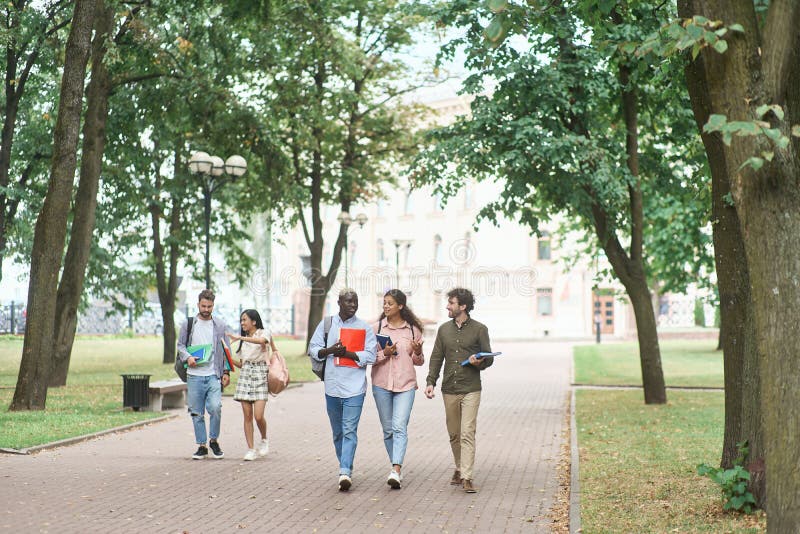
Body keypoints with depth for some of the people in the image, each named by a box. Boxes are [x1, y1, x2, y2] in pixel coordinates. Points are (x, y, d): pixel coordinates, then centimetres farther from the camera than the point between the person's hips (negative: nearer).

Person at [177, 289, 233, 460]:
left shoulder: (220, 326, 8)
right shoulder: (188, 324, 8)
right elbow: (180, 345, 11)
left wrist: (226, 372, 2)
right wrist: (187, 357, -10)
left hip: (213, 375, -1)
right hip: (194, 376, 1)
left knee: (215, 408, -16)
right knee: (197, 413, 4)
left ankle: (214, 440, 5)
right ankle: (201, 446, 14)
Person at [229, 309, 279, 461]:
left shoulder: (264, 333, 2)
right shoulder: (243, 339, 19)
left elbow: (261, 340, -24)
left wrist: (240, 337, -28)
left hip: (260, 375, -5)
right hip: (245, 375, 5)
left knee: (258, 416, -12)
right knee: (247, 416, 0)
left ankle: (264, 440, 15)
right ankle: (250, 449, 5)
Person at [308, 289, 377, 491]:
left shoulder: (365, 328, 2)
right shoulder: (326, 324, 8)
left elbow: (370, 356, -6)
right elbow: (313, 349, 6)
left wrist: (346, 353, -15)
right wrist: (330, 350, -12)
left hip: (354, 388, -3)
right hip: (332, 387, 3)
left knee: (350, 431, -12)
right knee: (337, 432, 12)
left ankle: (345, 472, -19)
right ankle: (346, 469, 24)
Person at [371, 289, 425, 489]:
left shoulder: (413, 329, 4)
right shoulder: (376, 328, 4)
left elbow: (418, 361, 12)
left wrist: (418, 352, -9)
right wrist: (384, 354, -12)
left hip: (406, 384, -2)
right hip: (381, 383, 2)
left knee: (400, 427, -14)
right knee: (388, 429, 8)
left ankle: (396, 471, -21)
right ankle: (396, 467, 22)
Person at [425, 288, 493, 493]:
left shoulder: (479, 329, 0)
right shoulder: (444, 329, 11)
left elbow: (489, 358, 3)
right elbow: (436, 358, 12)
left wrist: (479, 362, -19)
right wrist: (430, 381, 1)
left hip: (471, 389, -4)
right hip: (449, 390, 4)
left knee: (467, 433, -11)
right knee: (454, 434, 11)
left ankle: (466, 477, -13)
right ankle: (459, 469, 26)